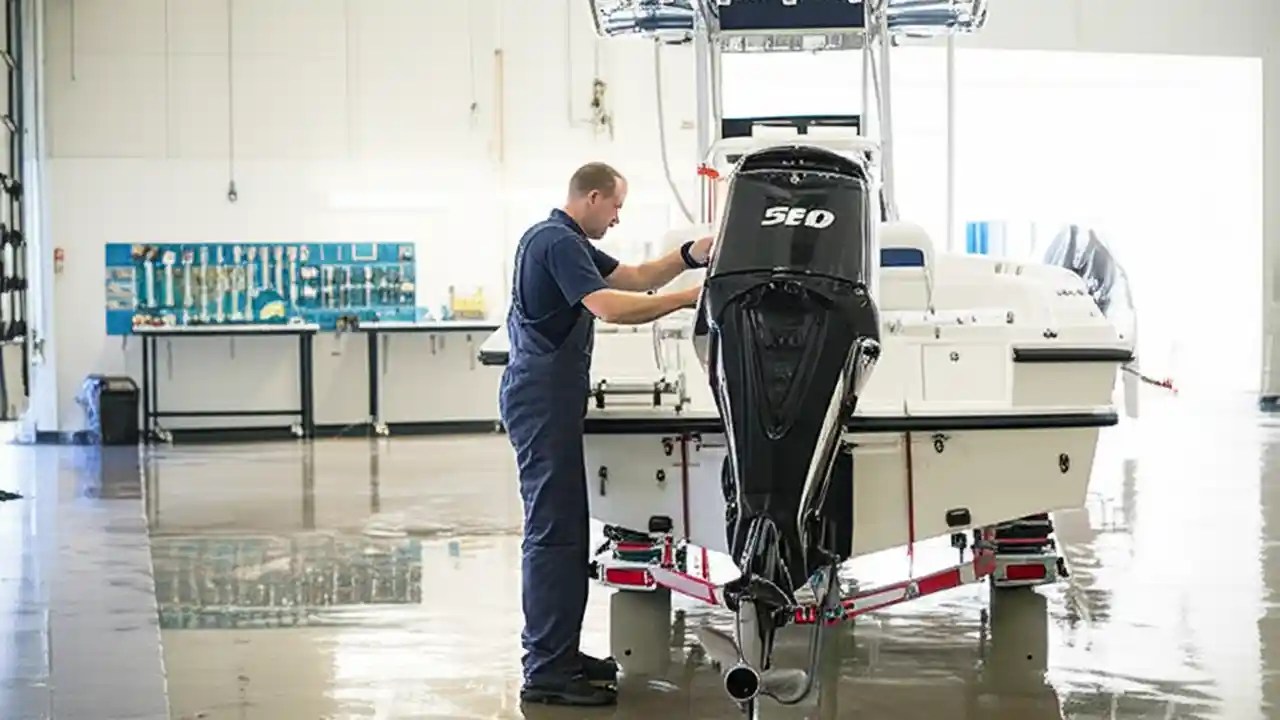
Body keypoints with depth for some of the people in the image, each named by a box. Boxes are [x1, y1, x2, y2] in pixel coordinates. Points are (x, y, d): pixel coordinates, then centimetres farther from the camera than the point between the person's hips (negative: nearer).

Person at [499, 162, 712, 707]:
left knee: (566, 527, 14)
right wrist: (688, 298, -24)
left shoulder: (565, 240, 19)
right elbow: (609, 305, -28)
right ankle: (545, 672, -8)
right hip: (543, 399, -11)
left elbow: (633, 278, 19)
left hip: (549, 398, 11)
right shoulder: (558, 242, -15)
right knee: (553, 530, -10)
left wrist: (689, 257, 5)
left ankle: (557, 651, 20)